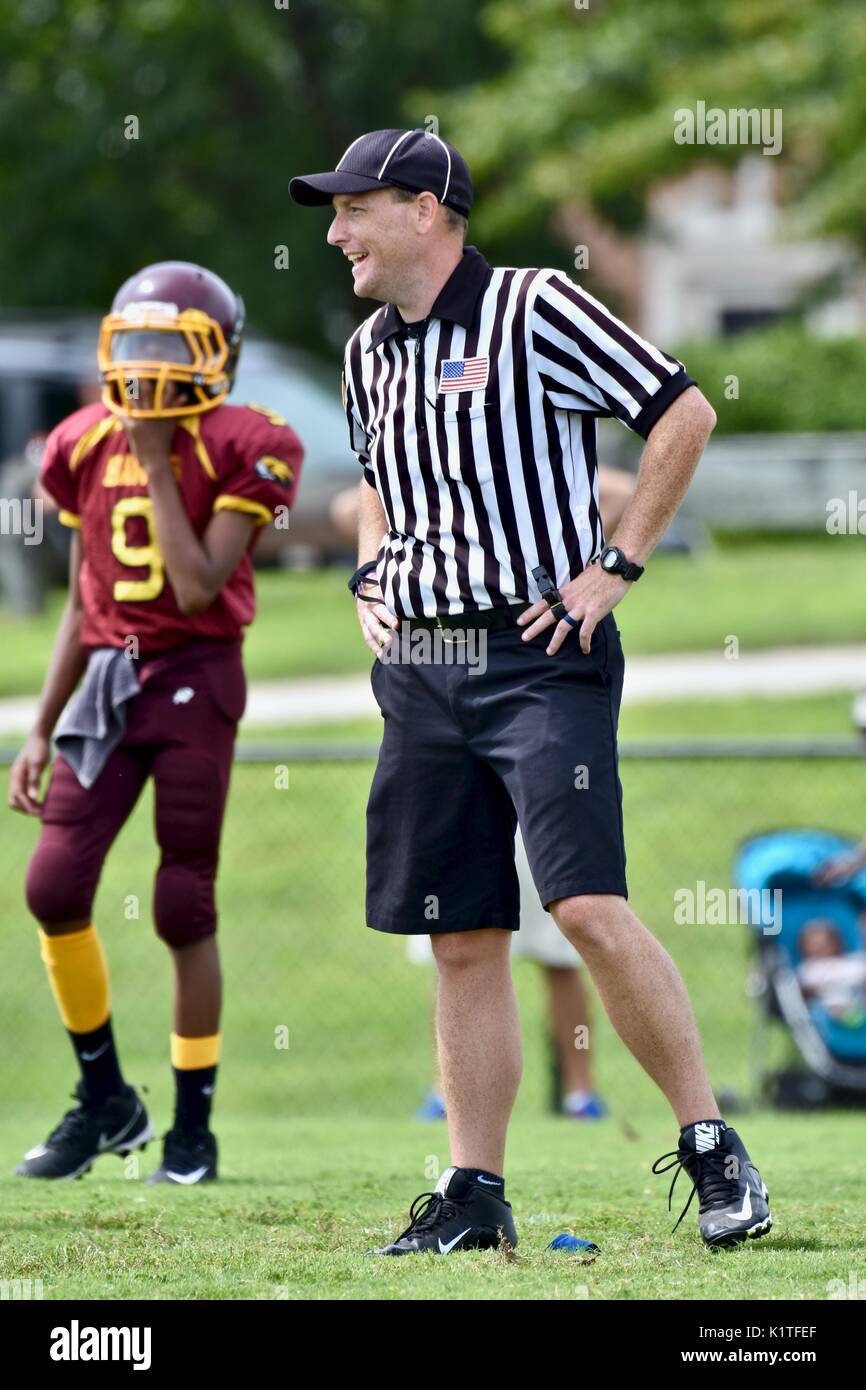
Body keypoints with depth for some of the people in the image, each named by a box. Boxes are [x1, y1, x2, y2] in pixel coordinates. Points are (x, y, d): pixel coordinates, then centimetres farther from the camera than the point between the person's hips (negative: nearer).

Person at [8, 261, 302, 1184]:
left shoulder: (239, 451, -8)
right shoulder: (89, 446, 8)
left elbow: (198, 588, -17)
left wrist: (159, 465, -14)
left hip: (195, 682, -5)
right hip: (108, 682, 5)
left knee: (184, 907, -2)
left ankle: (194, 1130, 10)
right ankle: (104, 1101, 14)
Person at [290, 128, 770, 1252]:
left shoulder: (535, 309, -7)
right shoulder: (369, 352, 15)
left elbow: (685, 413, -8)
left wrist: (615, 569, -9)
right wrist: (369, 580, 14)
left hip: (539, 654, -7)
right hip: (418, 672, 7)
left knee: (587, 906, -17)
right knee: (462, 941, 6)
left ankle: (714, 1149, -7)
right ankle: (475, 1194, 10)